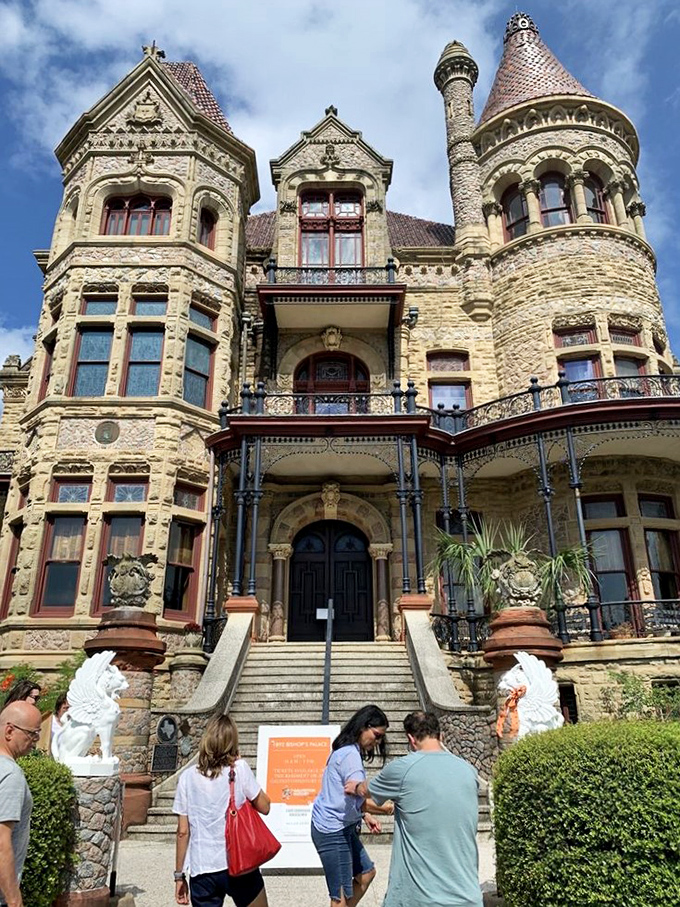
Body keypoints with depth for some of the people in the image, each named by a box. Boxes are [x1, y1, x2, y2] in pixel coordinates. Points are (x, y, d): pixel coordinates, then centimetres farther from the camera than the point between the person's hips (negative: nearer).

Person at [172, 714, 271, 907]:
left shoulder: (188, 777, -1)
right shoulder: (239, 768, -8)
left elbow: (183, 831, 1)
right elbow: (264, 807, 1)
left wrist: (179, 875, 11)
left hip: (202, 871, 2)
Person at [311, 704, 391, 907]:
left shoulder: (348, 751, 10)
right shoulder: (350, 755, -21)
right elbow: (360, 797, -29)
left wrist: (366, 816, 8)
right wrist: (390, 809, -24)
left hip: (343, 827, 10)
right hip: (332, 831, -10)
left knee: (366, 873, 21)